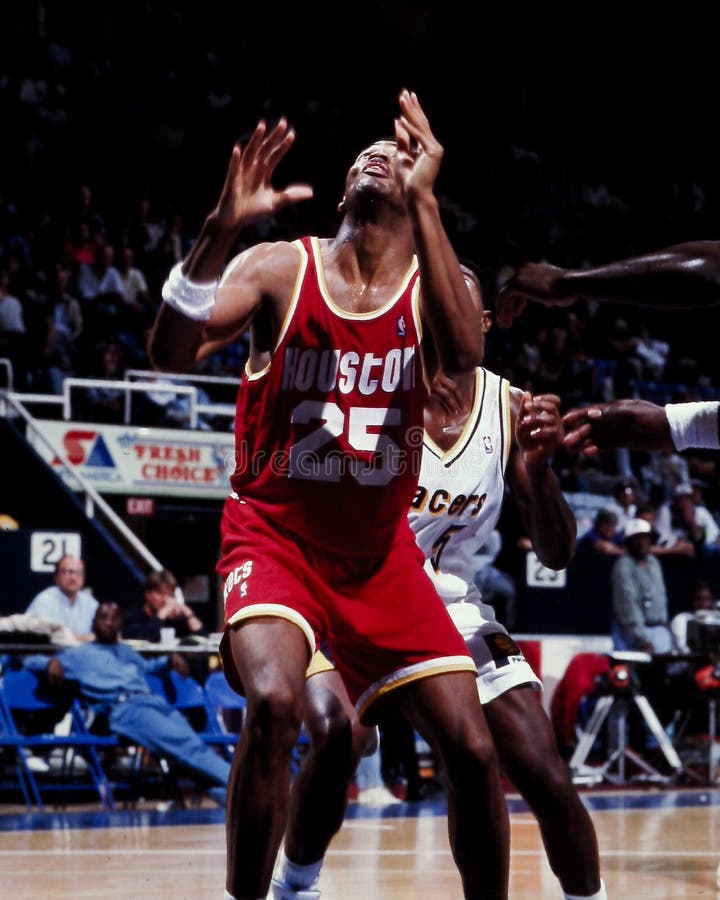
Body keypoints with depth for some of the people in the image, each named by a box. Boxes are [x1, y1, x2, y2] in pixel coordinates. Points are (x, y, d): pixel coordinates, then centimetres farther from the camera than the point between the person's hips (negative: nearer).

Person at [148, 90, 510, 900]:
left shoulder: (425, 283, 0)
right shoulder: (282, 266, -4)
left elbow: (464, 354, -24)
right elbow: (169, 354, -17)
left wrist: (424, 202, -26)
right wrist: (221, 228, -30)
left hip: (380, 552, 3)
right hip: (276, 535, -3)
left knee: (472, 748, -3)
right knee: (274, 703, -30)